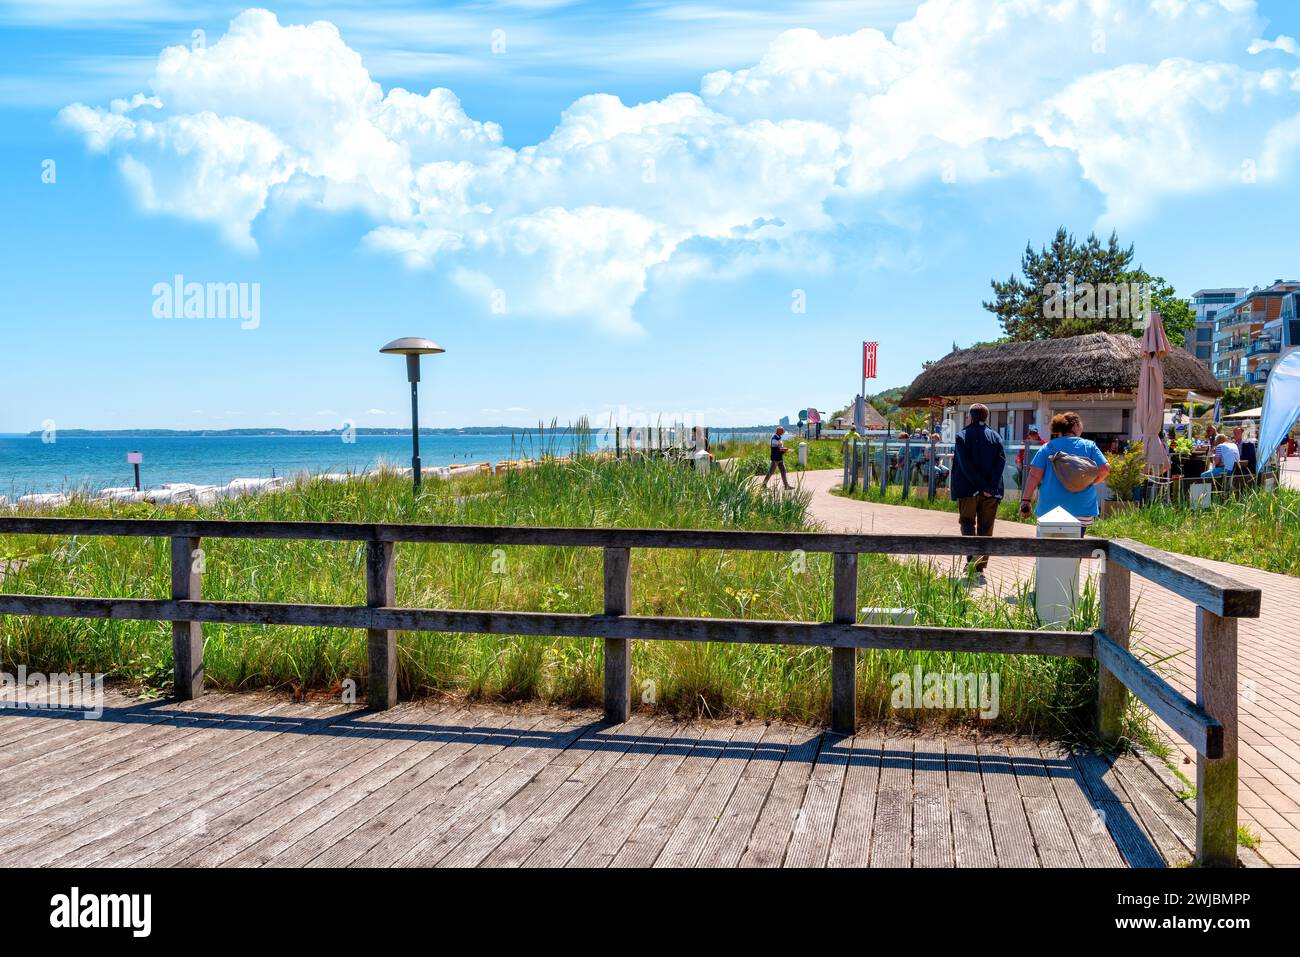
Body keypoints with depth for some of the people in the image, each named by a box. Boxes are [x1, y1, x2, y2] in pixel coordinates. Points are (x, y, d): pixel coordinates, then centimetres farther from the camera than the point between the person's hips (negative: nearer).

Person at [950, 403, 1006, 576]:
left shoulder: (962, 436, -2)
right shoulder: (996, 437, 7)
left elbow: (964, 465, -12)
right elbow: (1001, 462, -5)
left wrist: (981, 485, -11)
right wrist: (990, 486, -12)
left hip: (968, 490, -3)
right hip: (991, 492, 3)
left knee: (967, 523, 7)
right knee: (986, 528, 10)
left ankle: (973, 558, -18)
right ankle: (981, 567, 11)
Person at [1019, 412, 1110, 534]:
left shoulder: (1047, 447, 3)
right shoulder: (1089, 446, 3)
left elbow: (1034, 474, -5)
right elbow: (1105, 469, -5)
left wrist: (1025, 500, -3)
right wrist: (1090, 483, 13)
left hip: (1049, 509, 0)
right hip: (1081, 510, 0)